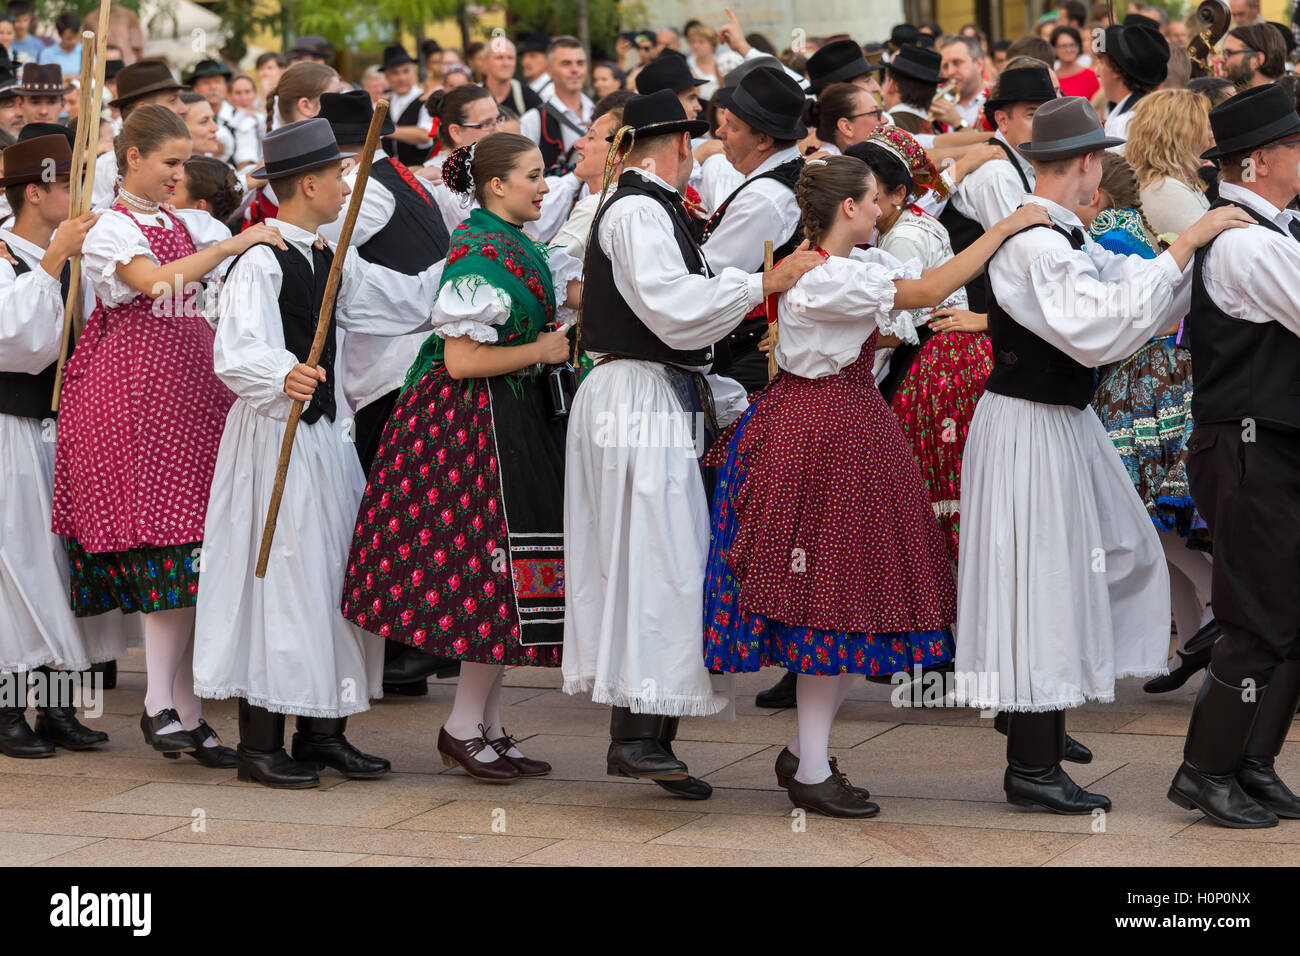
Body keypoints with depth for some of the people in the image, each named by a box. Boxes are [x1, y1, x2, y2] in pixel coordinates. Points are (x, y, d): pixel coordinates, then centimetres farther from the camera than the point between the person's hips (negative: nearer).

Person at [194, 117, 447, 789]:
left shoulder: (332, 261, 12)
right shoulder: (260, 262, -16)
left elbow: (407, 301, 21)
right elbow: (237, 354, -28)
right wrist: (285, 376, -46)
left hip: (322, 432, 9)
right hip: (274, 433, -9)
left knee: (333, 570, 11)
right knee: (278, 572, -6)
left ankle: (322, 730, 19)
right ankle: (259, 745, 1)